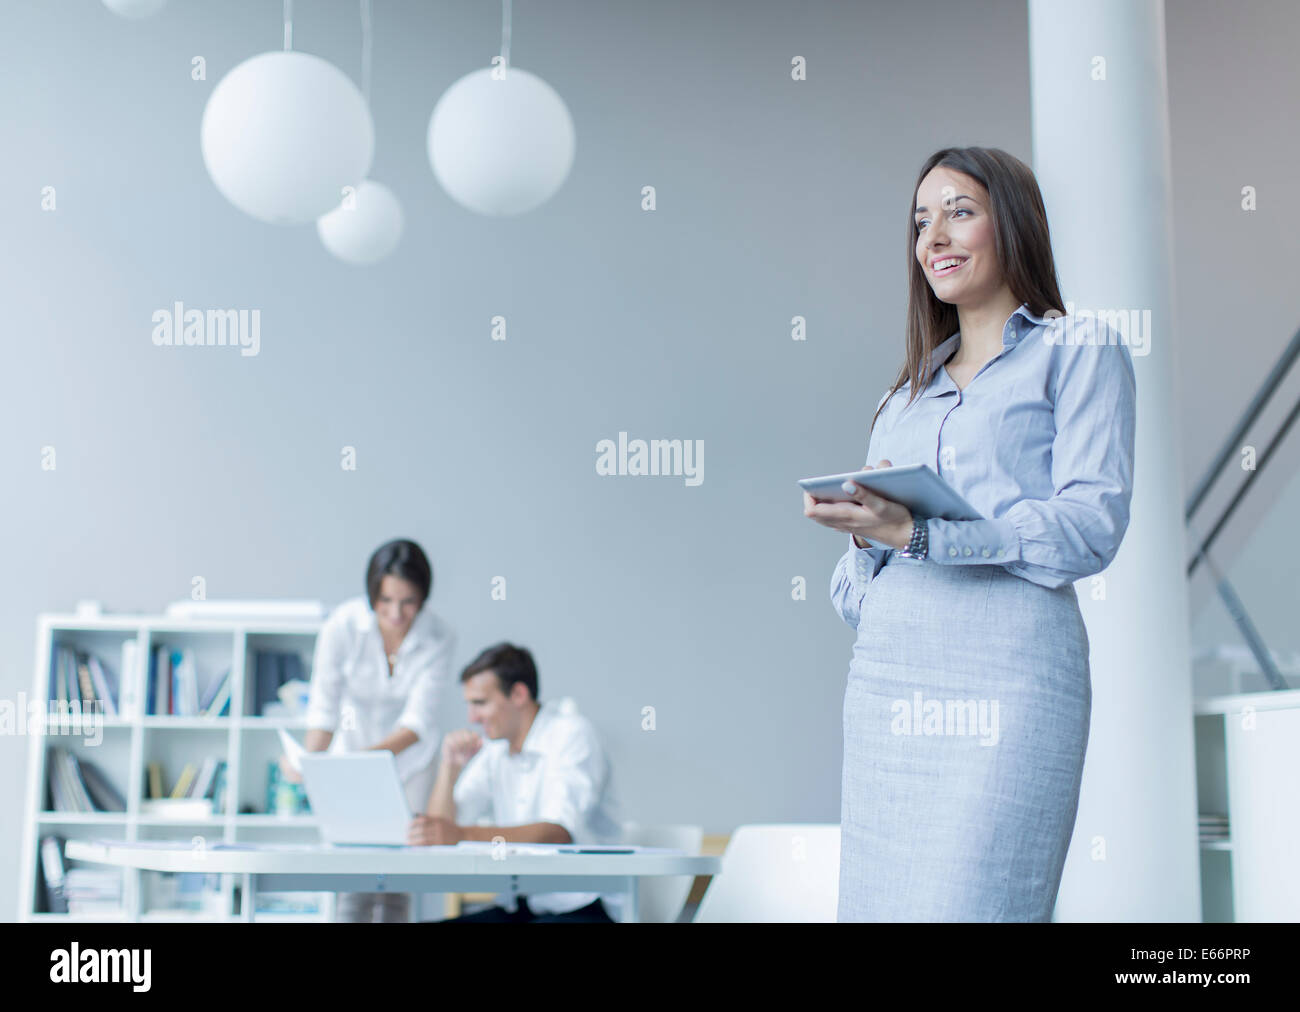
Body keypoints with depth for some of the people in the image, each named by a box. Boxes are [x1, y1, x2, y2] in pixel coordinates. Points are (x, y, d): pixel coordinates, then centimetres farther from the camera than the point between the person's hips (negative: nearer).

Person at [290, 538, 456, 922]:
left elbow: (418, 720, -23)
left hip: (410, 758, 1)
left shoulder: (439, 638, -21)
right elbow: (324, 706, -19)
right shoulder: (343, 625, -22)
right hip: (351, 749, -1)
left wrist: (371, 756, -39)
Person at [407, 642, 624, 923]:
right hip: (517, 908, 7)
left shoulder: (572, 734, -10)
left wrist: (462, 834, -39)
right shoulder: (492, 749, 12)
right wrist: (450, 768, -7)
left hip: (581, 907, -7)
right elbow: (436, 834, 9)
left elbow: (559, 833, -27)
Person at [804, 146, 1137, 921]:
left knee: (971, 901, -13)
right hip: (886, 676, 6)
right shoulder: (910, 390, 23)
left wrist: (916, 534, -16)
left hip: (1005, 667, -5)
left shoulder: (1080, 354, 6)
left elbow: (1092, 526, -8)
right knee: (878, 902, 3)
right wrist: (863, 531, -3)